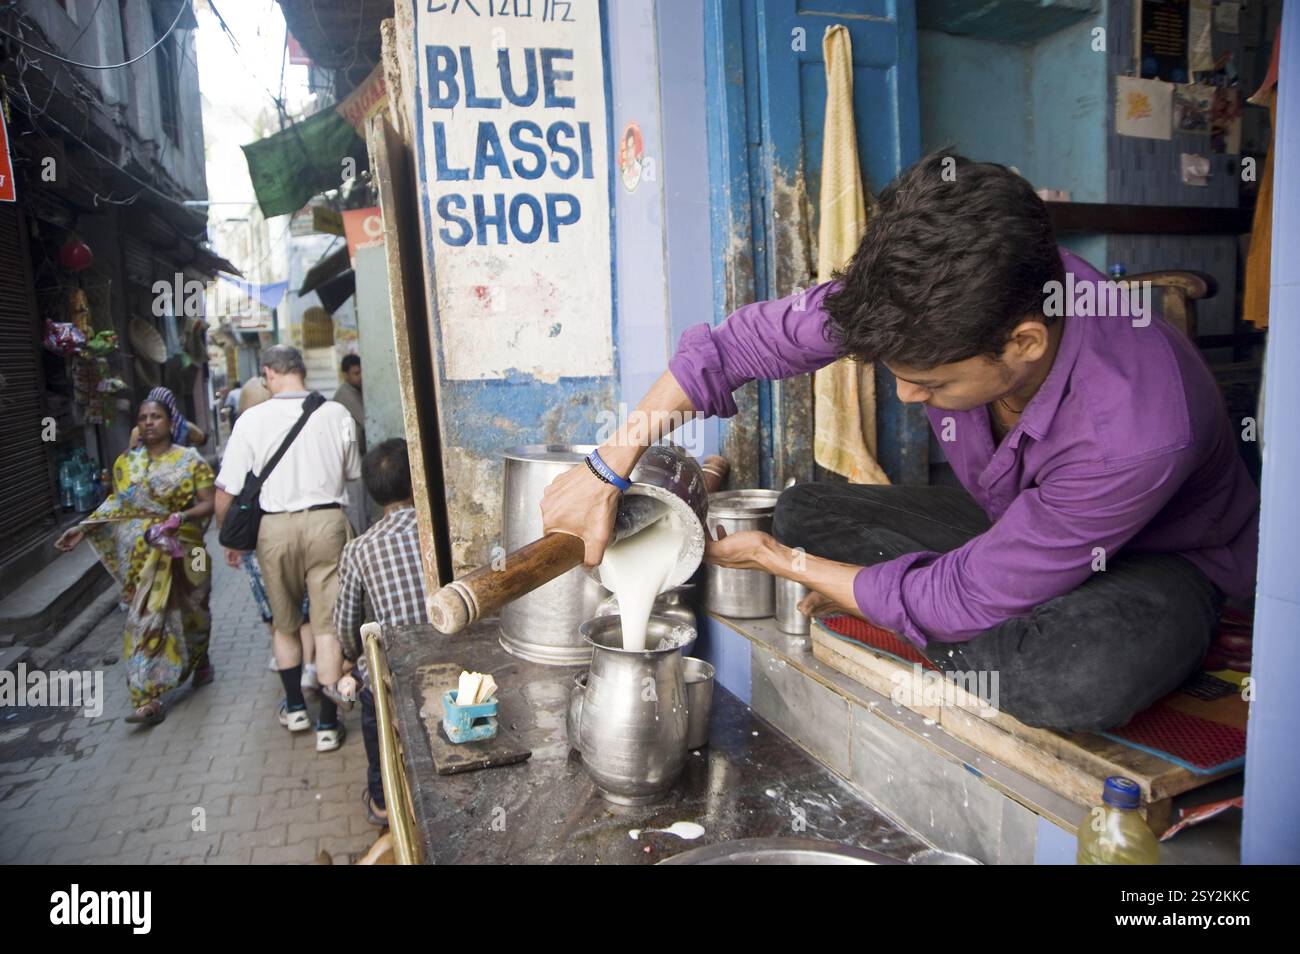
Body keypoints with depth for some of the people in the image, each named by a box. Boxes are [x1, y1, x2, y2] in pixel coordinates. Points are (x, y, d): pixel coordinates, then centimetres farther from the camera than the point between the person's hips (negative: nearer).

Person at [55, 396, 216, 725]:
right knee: (146, 618, -4)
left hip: (181, 549, -2)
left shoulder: (191, 460, -3)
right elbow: (115, 504, 11)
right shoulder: (126, 463, 7)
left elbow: (208, 504, -8)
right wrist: (82, 528, 3)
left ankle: (200, 661, 41)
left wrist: (181, 517, -25)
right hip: (141, 554, 2)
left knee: (188, 610, 13)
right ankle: (148, 698, -4)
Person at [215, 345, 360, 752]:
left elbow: (225, 493, -5)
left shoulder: (252, 419, -6)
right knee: (328, 626, 6)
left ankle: (295, 707, 34)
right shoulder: (337, 414, -2)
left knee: (284, 623, 20)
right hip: (327, 522, 0)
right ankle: (327, 723, 11)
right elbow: (353, 474, 11)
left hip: (275, 527, 0)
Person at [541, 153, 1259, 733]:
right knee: (801, 508, -9)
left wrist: (784, 562, -21)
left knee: (1090, 675, -41)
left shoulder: (1135, 432, -41)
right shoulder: (946, 293, -26)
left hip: (1157, 560, -5)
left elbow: (962, 603, -31)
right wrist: (607, 467, -22)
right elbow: (748, 337, -19)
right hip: (1007, 524, 5)